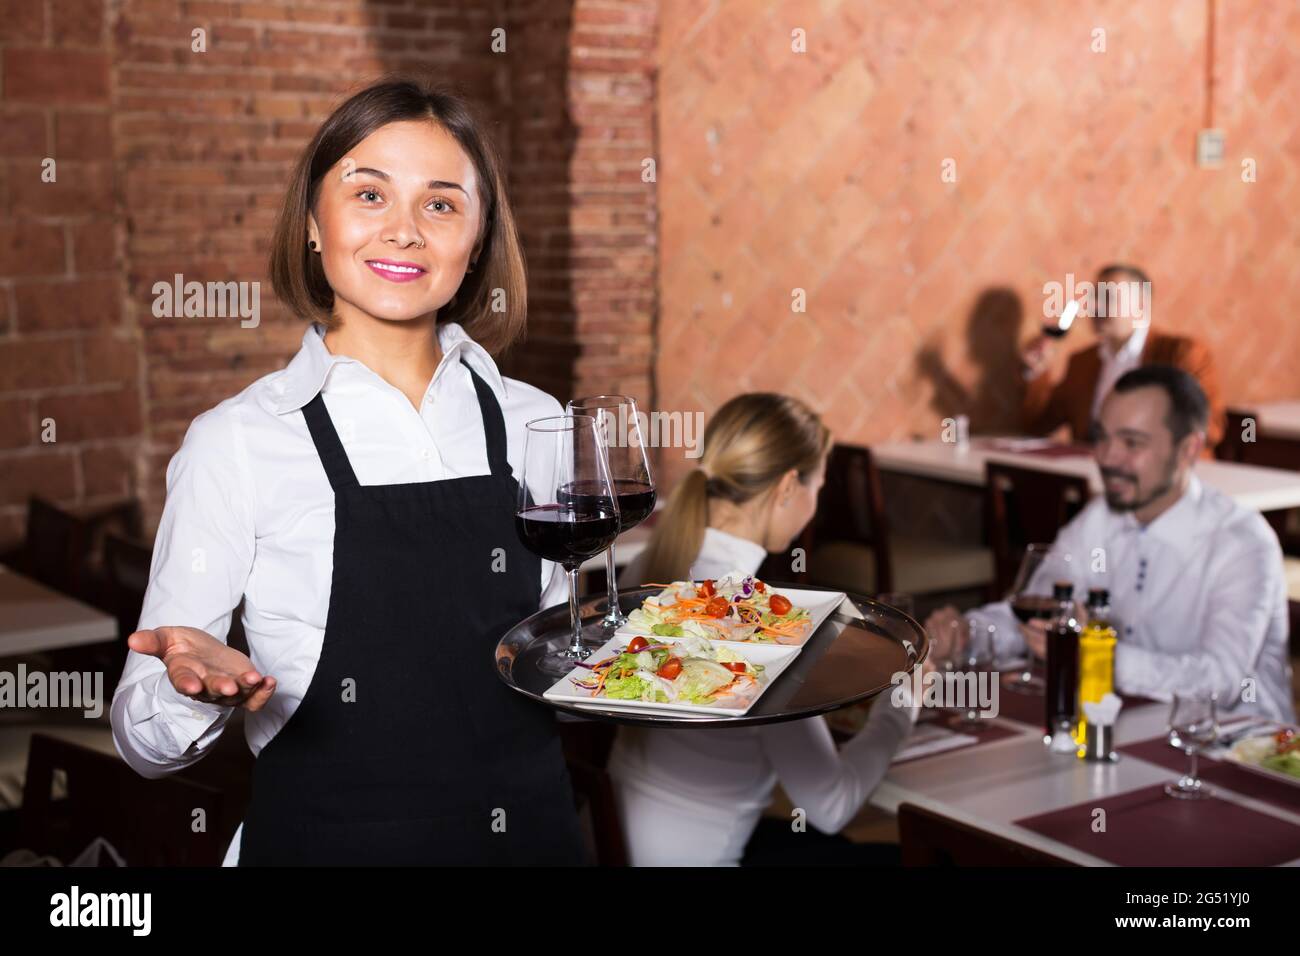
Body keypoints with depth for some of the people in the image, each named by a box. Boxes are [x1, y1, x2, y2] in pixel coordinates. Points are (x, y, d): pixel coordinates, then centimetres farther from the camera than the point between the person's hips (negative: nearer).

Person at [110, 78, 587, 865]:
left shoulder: (532, 423, -1)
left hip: (528, 831, 4)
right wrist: (198, 688, -29)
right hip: (327, 837, -3)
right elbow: (146, 740, -9)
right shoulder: (238, 442, -11)